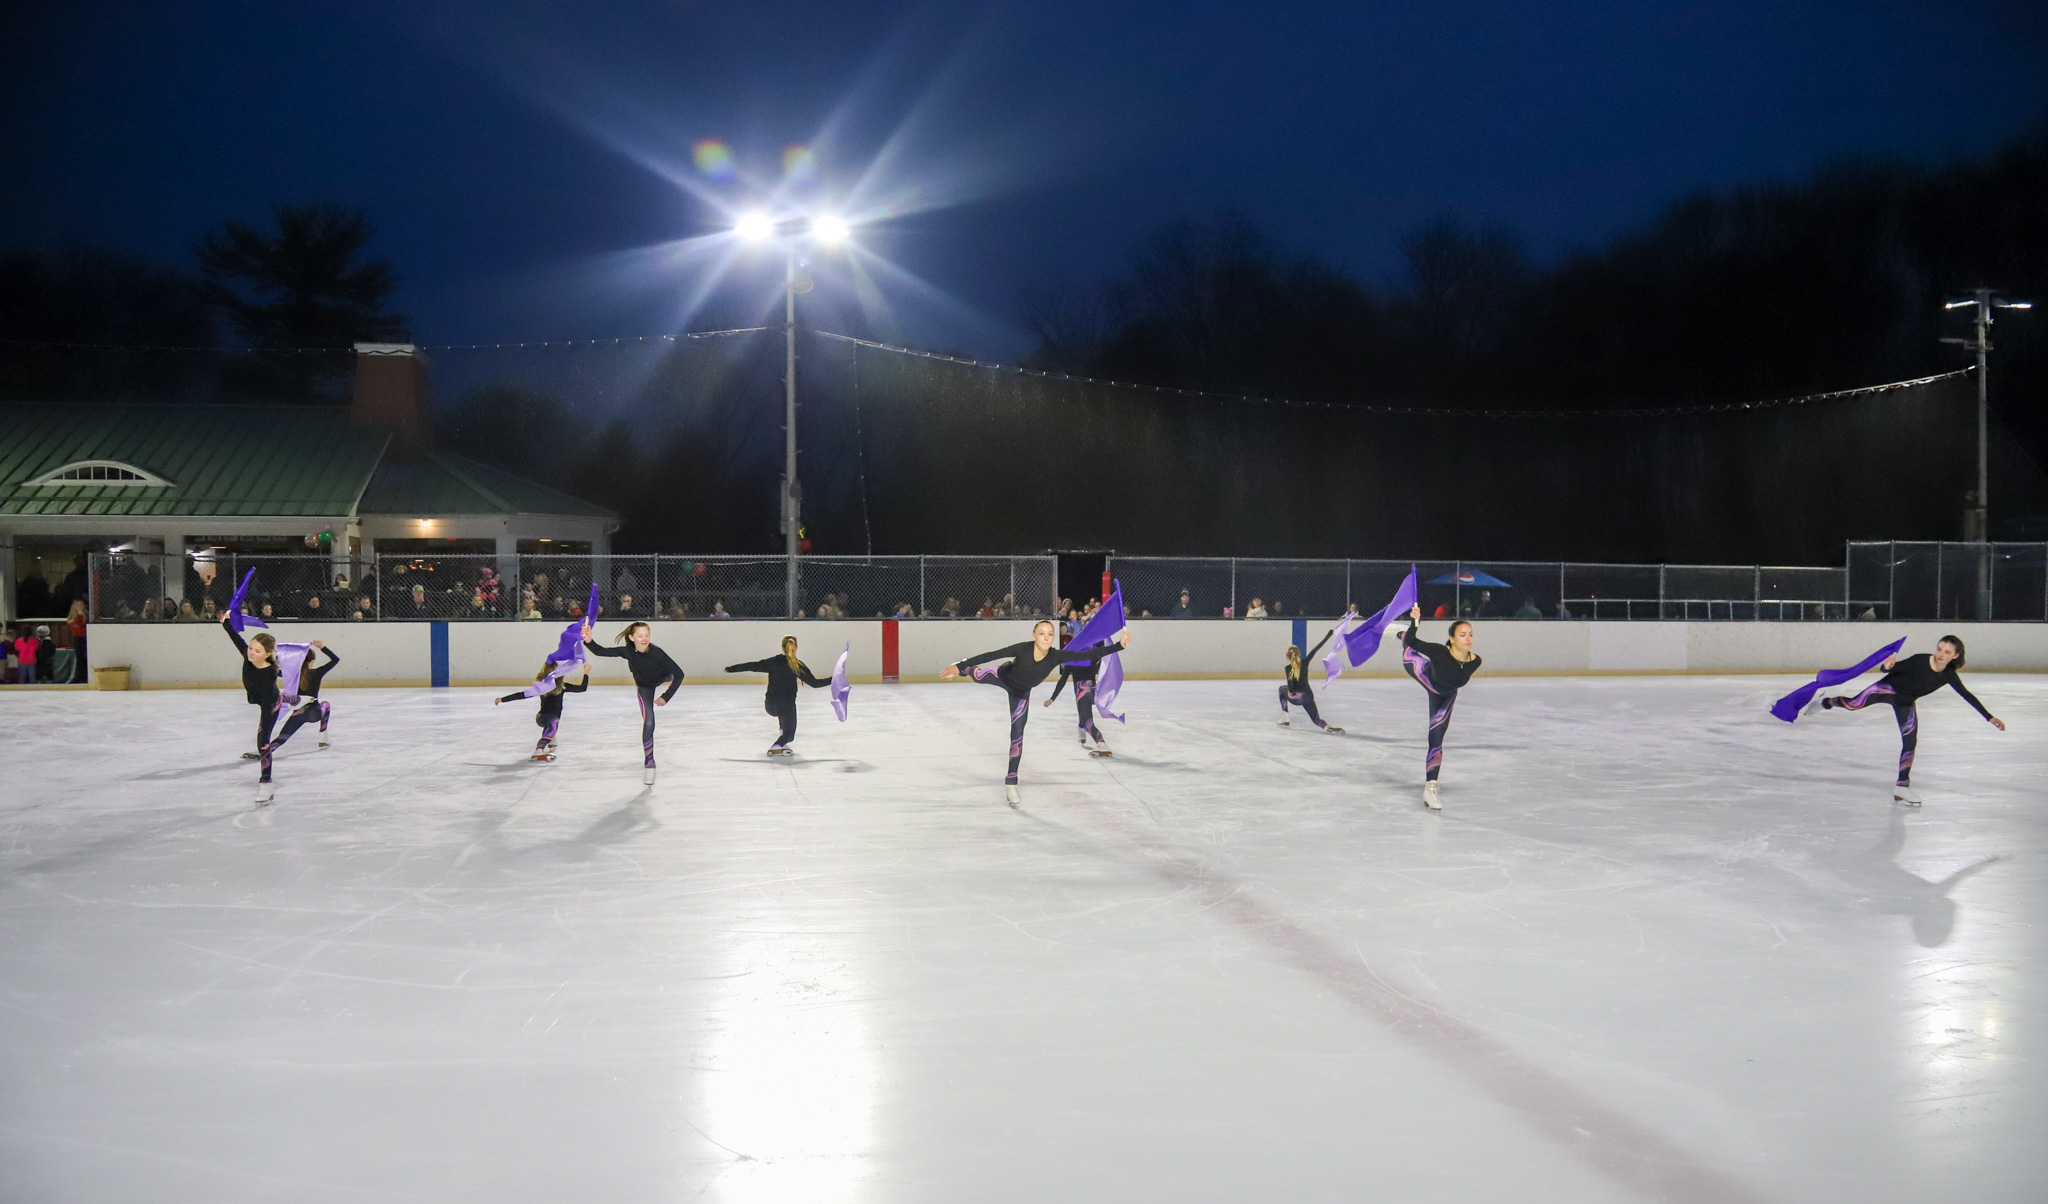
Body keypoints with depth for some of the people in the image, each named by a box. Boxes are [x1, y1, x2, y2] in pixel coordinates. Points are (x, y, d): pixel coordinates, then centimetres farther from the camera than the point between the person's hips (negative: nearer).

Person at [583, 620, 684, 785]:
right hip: (644, 686, 0)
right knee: (648, 722, -10)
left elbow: (679, 674, -33)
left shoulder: (657, 653, -41)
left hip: (662, 678, 0)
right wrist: (589, 641, -56)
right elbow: (601, 652, -35)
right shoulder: (628, 652, -35)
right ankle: (650, 764, 0)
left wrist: (666, 697, -32)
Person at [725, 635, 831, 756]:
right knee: (789, 734, 10)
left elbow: (752, 666, 5)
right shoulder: (798, 666, -6)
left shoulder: (773, 662, 0)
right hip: (787, 705, -3)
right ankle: (776, 747, -23)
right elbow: (814, 683, -5)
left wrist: (730, 669, 15)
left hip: (770, 705, 3)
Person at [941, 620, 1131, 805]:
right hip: (1002, 677, -2)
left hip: (1021, 694, 2)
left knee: (1017, 735, 3)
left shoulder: (1056, 657, -33)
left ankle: (1011, 783, 12)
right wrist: (959, 666, -41)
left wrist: (1119, 645, -44)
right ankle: (967, 668, 65)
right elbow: (991, 655, -39)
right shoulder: (1022, 649, -39)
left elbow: (1089, 655, -35)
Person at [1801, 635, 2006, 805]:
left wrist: (1990, 717, -6)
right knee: (1854, 704, -17)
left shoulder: (1948, 675, -16)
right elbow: (1895, 667, -25)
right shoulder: (1920, 661, -28)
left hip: (1905, 703, 4)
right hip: (1888, 689, -4)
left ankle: (1902, 785, 11)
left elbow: (1967, 696, -7)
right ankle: (1824, 702, 17)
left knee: (1910, 742, 0)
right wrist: (1888, 666, -51)